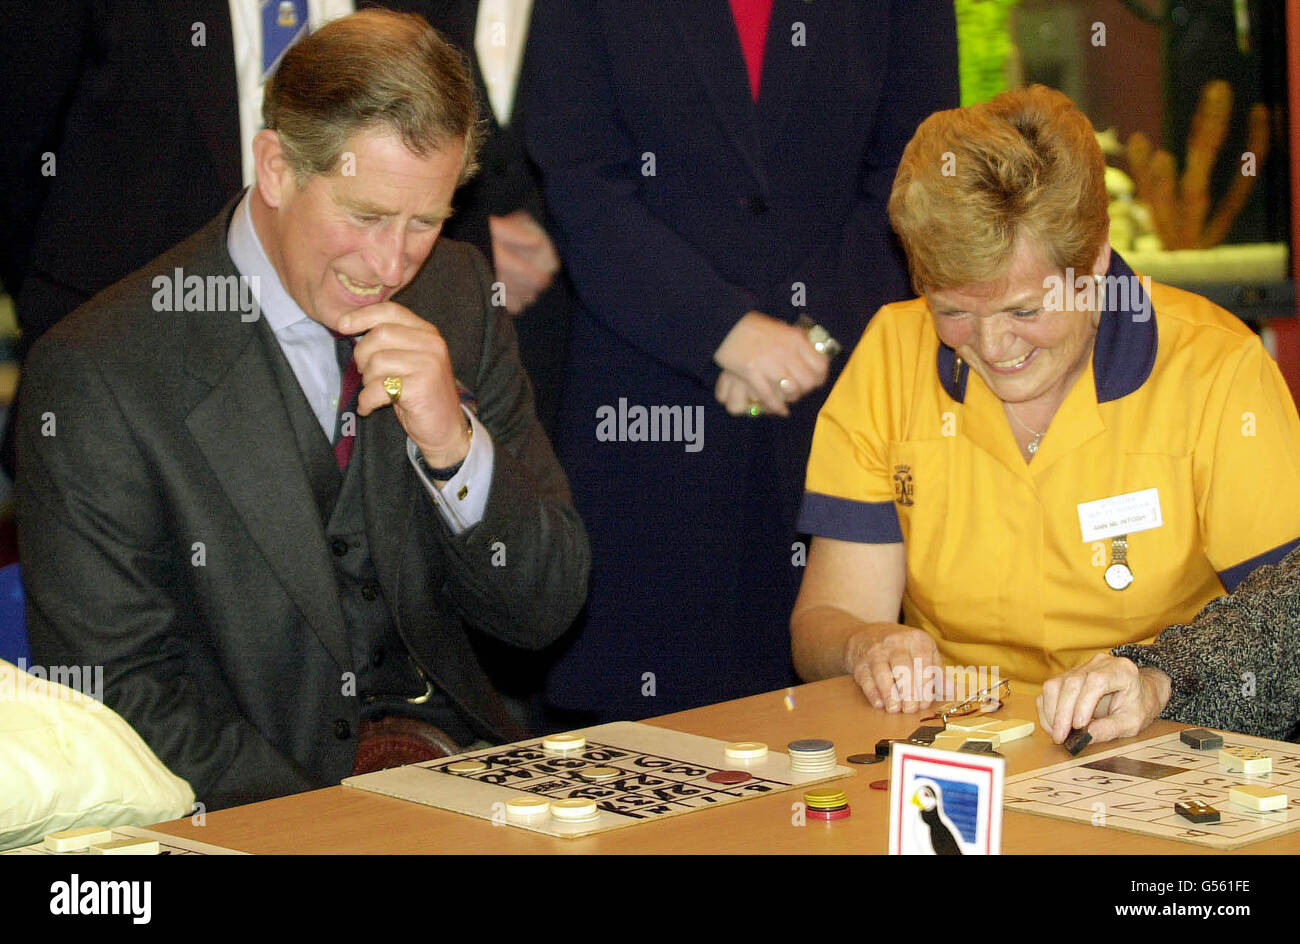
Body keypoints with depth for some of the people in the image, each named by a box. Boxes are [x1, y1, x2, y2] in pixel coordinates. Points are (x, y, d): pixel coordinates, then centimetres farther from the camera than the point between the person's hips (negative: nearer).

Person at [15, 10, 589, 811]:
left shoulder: (459, 299, 6)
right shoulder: (97, 375, -10)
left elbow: (544, 612, 7)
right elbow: (116, 693, -9)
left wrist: (454, 444, -12)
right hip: (250, 803, -5)